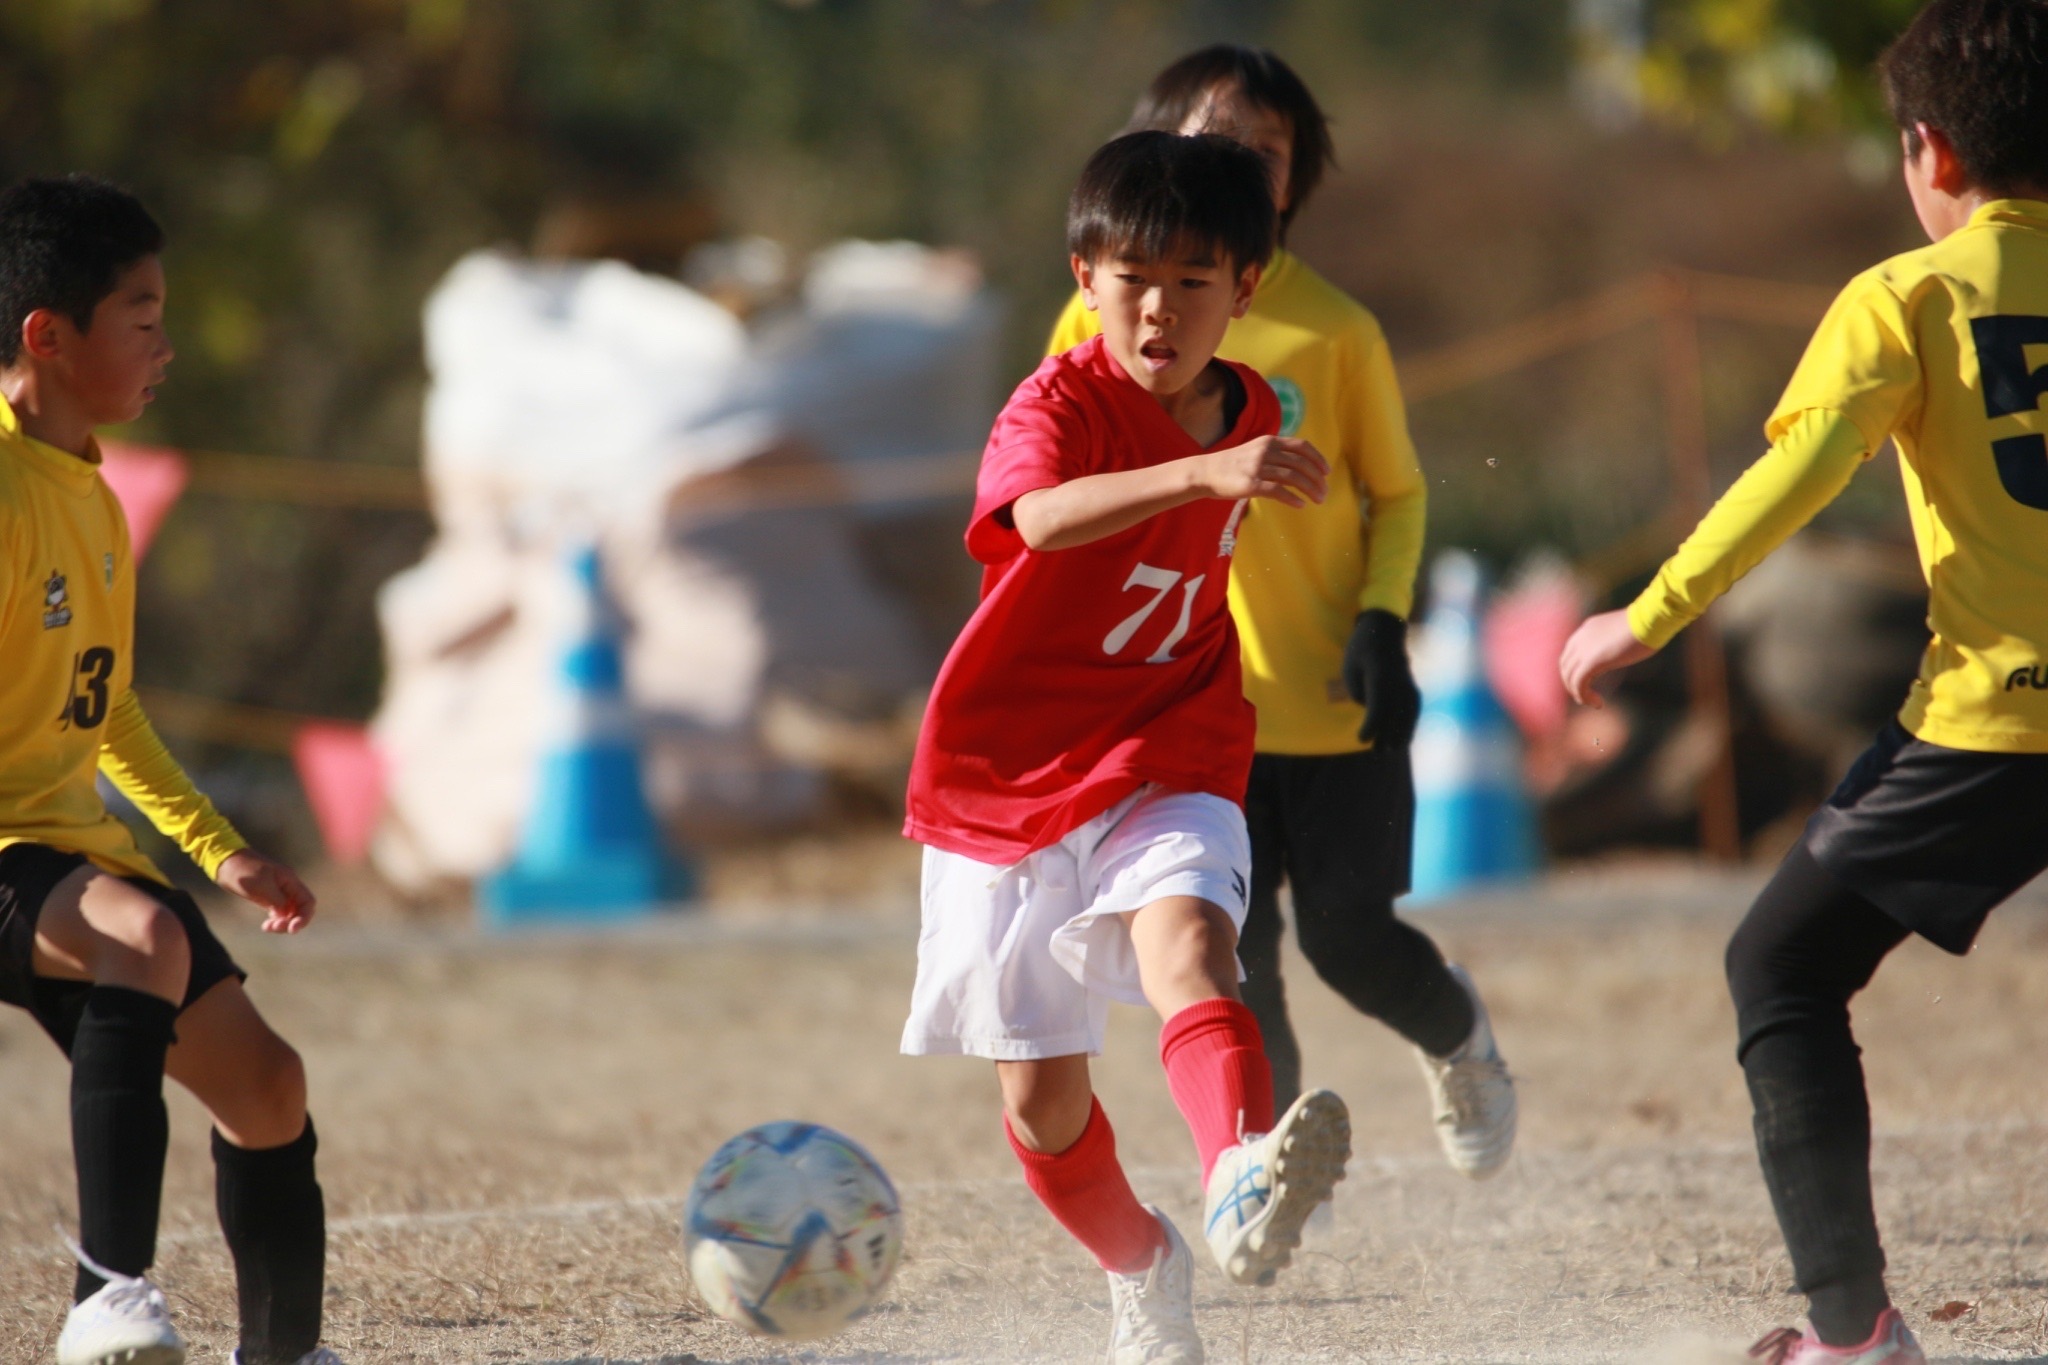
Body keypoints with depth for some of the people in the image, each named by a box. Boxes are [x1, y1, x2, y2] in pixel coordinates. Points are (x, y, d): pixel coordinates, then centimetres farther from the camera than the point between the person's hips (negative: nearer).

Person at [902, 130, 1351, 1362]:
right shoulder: (1062, 403, -15)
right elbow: (1045, 516, -41)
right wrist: (1208, 472, -53)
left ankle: (1243, 1188, -56)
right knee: (1042, 1093, 6)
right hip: (1006, 782, -2)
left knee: (1188, 946, -31)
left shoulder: (1252, 412, 4)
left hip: (1167, 768, 2)